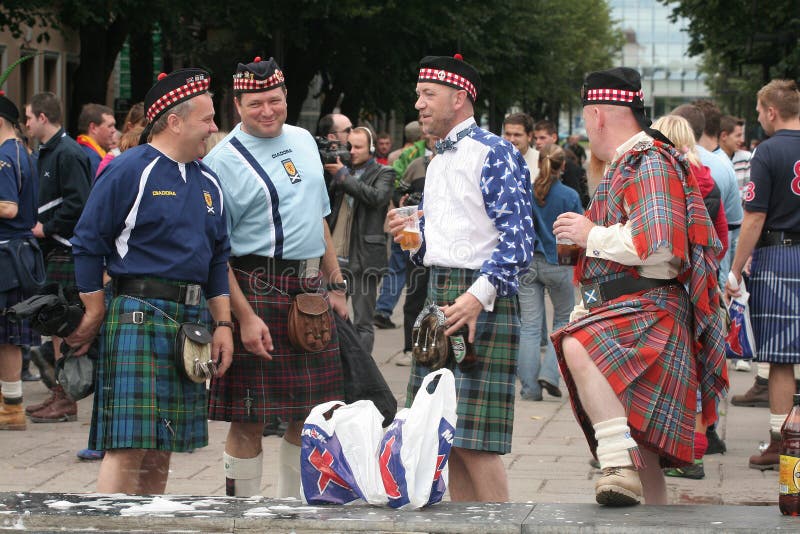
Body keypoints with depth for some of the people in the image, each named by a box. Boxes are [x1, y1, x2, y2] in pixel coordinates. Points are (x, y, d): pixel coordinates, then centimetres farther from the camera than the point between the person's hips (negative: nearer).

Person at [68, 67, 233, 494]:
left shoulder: (208, 182, 17)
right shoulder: (129, 170, -6)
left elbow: (218, 258, 22)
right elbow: (88, 243, -6)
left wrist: (223, 324, 14)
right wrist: (95, 315, -6)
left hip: (191, 317, 7)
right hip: (138, 315, -7)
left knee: (161, 450, 10)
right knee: (128, 445, -12)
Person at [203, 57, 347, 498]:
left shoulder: (303, 140, 13)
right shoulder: (223, 160, -9)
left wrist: (335, 285, 16)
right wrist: (244, 316, -19)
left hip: (311, 293, 7)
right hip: (257, 292, -7)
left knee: (310, 415, 11)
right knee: (249, 419, -4)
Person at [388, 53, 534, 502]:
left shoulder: (495, 154, -8)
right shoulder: (438, 162, 20)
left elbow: (518, 237, -16)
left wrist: (478, 296, -25)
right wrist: (413, 235, 7)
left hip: (480, 300, -9)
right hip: (438, 296, 9)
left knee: (475, 440, -11)